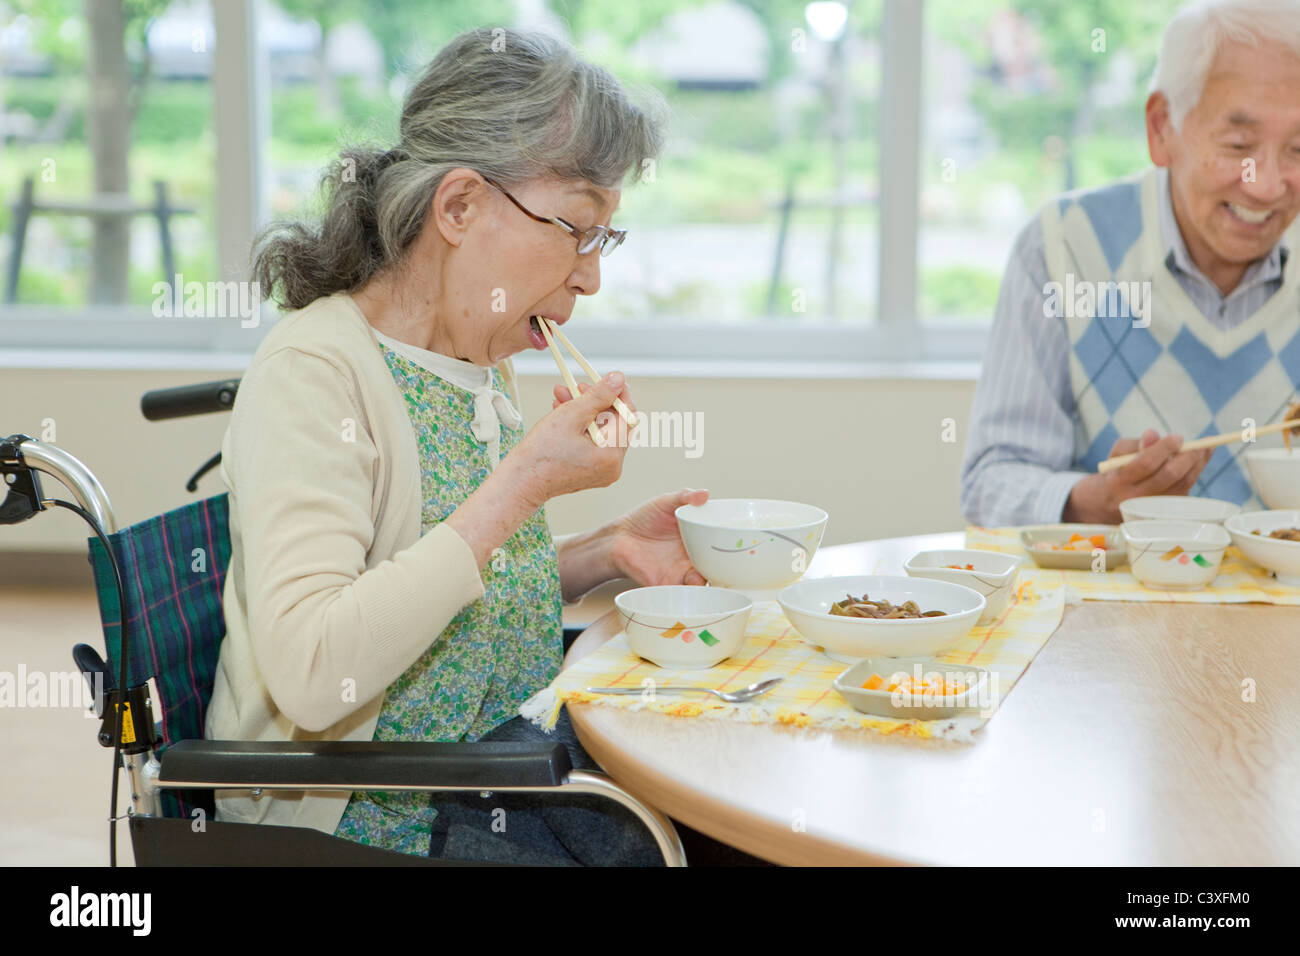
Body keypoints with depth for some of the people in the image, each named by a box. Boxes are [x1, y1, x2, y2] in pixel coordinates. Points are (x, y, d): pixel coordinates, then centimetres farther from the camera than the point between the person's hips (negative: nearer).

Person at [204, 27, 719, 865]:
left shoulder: (485, 367, 8)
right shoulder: (313, 371, -17)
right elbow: (310, 675, -28)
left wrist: (605, 553, 2)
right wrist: (521, 487, -27)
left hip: (501, 752, 7)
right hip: (363, 815, -7)